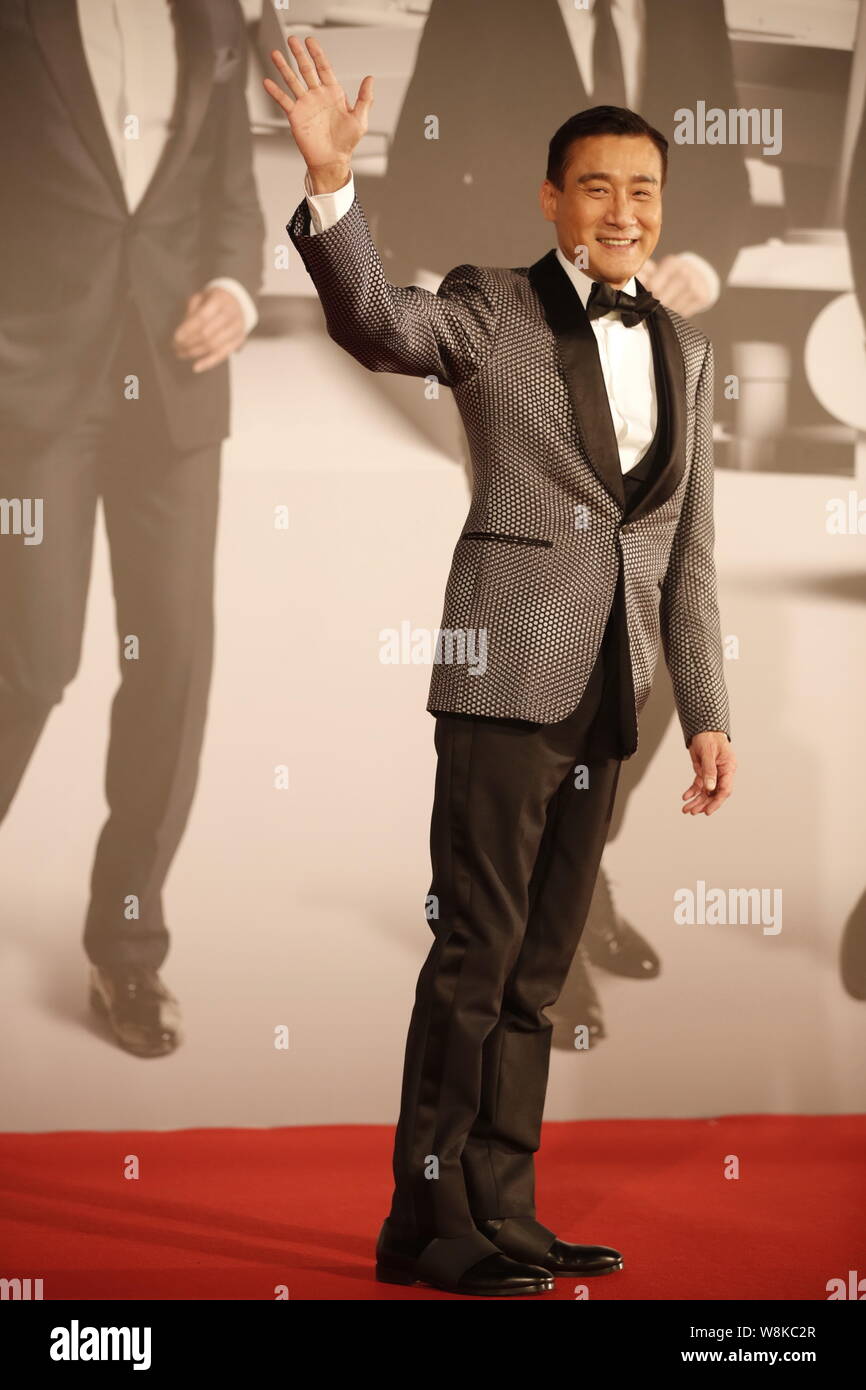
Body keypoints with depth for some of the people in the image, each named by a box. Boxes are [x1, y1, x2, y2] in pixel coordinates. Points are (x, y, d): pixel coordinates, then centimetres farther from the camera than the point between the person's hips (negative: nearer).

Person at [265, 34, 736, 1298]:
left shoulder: (684, 351, 15)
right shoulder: (493, 311, 0)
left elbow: (689, 552, 16)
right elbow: (373, 320, -21)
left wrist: (706, 711, 12)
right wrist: (331, 183, -36)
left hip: (606, 693, 5)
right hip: (508, 671, -5)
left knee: (540, 966, 10)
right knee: (479, 947, -5)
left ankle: (501, 1211, 16)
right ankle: (426, 1221, 2)